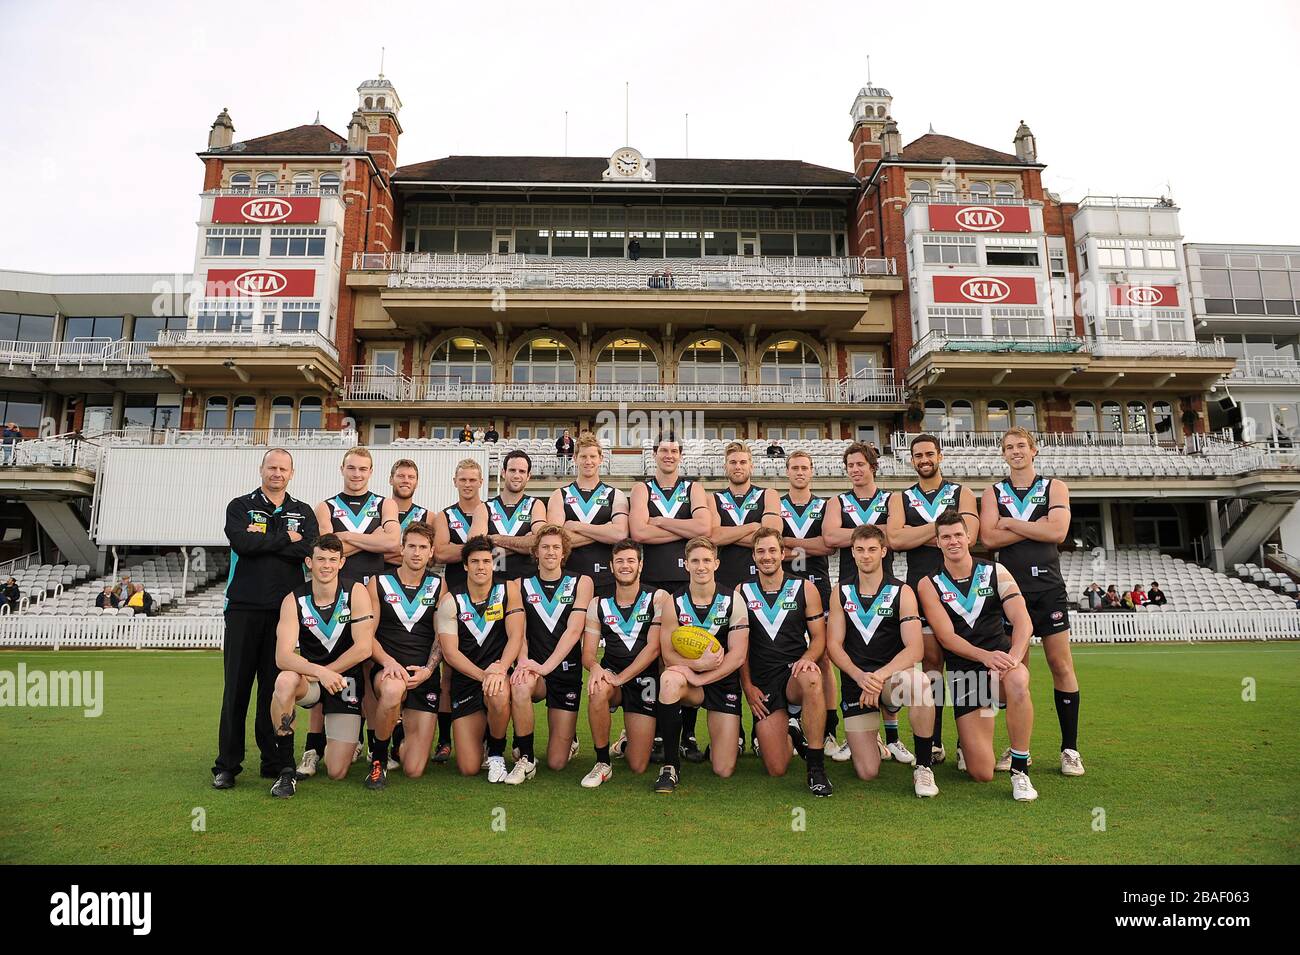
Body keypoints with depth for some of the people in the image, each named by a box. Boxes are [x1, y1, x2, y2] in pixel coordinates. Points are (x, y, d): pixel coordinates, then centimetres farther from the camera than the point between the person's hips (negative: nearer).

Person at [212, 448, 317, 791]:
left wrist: (262, 540, -8)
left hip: (285, 609, 1)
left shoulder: (303, 512, 13)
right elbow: (242, 543, -11)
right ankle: (227, 764, 11)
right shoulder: (240, 506, 10)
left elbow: (308, 550, -7)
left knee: (277, 686, 3)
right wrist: (285, 538, -4)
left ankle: (276, 761, 12)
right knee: (237, 686, 2)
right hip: (244, 607, -1)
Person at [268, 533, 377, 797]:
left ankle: (351, 736, 32)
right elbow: (282, 657, -20)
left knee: (336, 773, -5)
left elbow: (363, 647, -16)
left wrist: (326, 672, -17)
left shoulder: (356, 592, -12)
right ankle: (287, 769, -20)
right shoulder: (294, 600, -10)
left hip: (346, 681, -1)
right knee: (285, 681, -37)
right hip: (311, 679, 1)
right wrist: (318, 671, -36)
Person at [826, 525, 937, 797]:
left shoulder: (901, 592, -4)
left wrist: (880, 676, -27)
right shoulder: (841, 592, 2)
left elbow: (915, 649, -13)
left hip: (892, 676, -1)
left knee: (919, 682, -39)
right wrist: (860, 677, -17)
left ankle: (923, 767, -17)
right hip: (854, 682, 1)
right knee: (867, 772, -7)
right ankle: (872, 740, 32)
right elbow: (834, 645, 0)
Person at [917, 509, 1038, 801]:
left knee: (1017, 682, -40)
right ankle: (966, 741, 31)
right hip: (964, 670, -1)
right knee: (981, 774, -7)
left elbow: (1023, 621, -8)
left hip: (1002, 659, 1)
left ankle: (1020, 769, -20)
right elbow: (946, 636, -10)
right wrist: (985, 656, -28)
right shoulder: (930, 584, 0)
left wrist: (1013, 657, -28)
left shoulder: (995, 572, 4)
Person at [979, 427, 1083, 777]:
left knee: (1061, 665, -1)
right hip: (1010, 589, 1)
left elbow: (1058, 532, -11)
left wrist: (1009, 523, -7)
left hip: (1048, 589, -1)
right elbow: (989, 538, -7)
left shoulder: (1055, 488, 6)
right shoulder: (993, 494, 9)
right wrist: (1037, 527, -9)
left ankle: (1070, 749, 9)